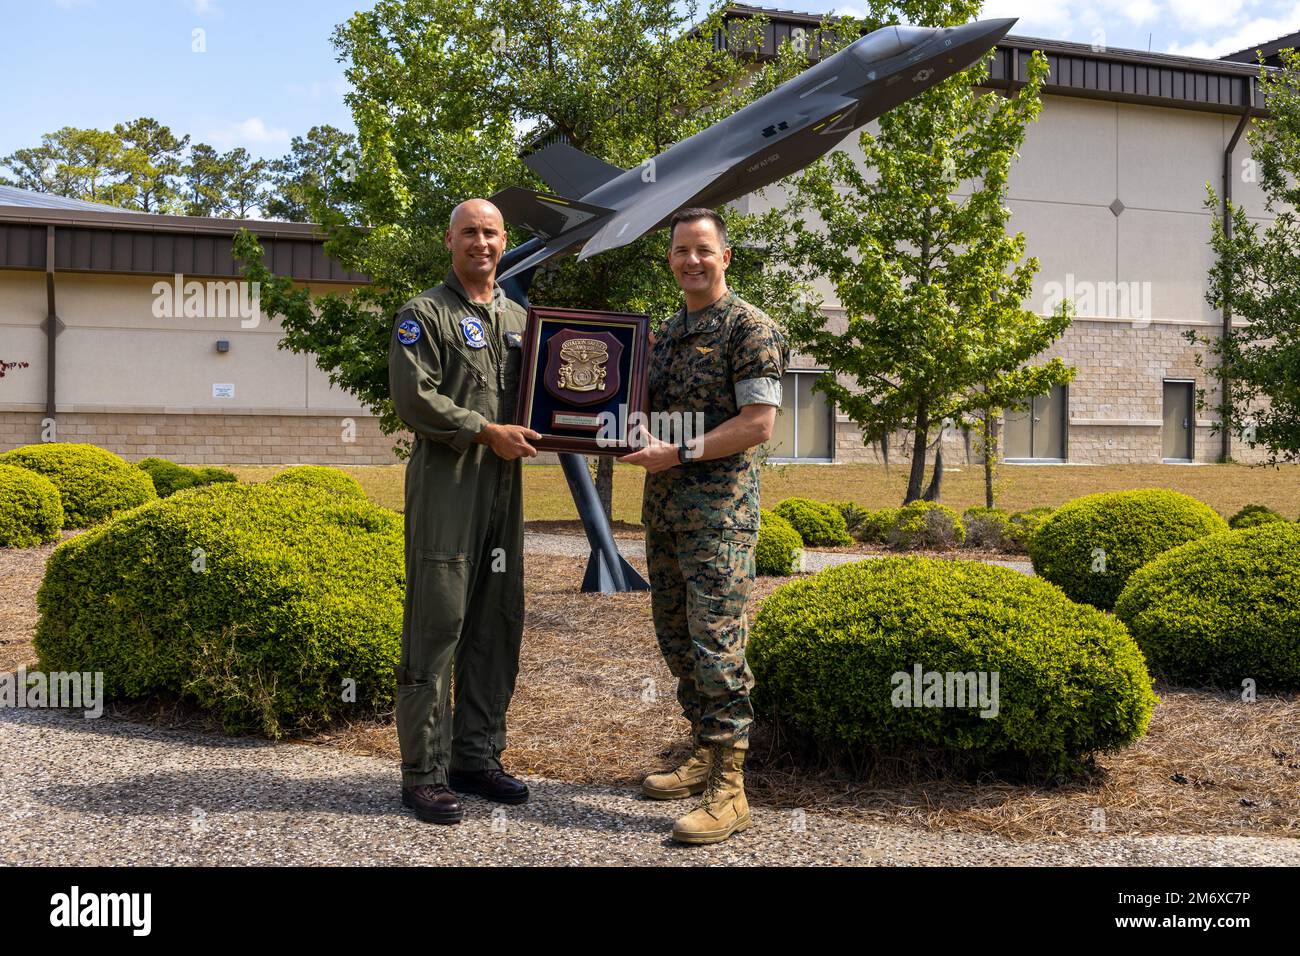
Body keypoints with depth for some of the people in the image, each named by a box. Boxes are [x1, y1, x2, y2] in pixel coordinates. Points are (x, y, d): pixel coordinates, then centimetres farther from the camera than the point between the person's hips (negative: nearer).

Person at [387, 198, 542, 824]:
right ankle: (425, 771, 0)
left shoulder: (518, 318, 19)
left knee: (497, 624, 9)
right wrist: (488, 431, -13)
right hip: (445, 488, -6)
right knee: (437, 623, -7)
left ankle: (478, 755, 20)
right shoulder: (424, 314, 0)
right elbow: (415, 398, -11)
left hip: (503, 487, 7)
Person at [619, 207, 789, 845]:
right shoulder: (667, 332, 18)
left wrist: (679, 454, -18)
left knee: (715, 640, -11)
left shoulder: (749, 327, -7)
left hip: (719, 504, -8)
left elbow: (758, 422, -15)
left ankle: (728, 790, -6)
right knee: (676, 636, 12)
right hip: (663, 504, 9)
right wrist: (635, 438, 5)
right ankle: (705, 756, 24)